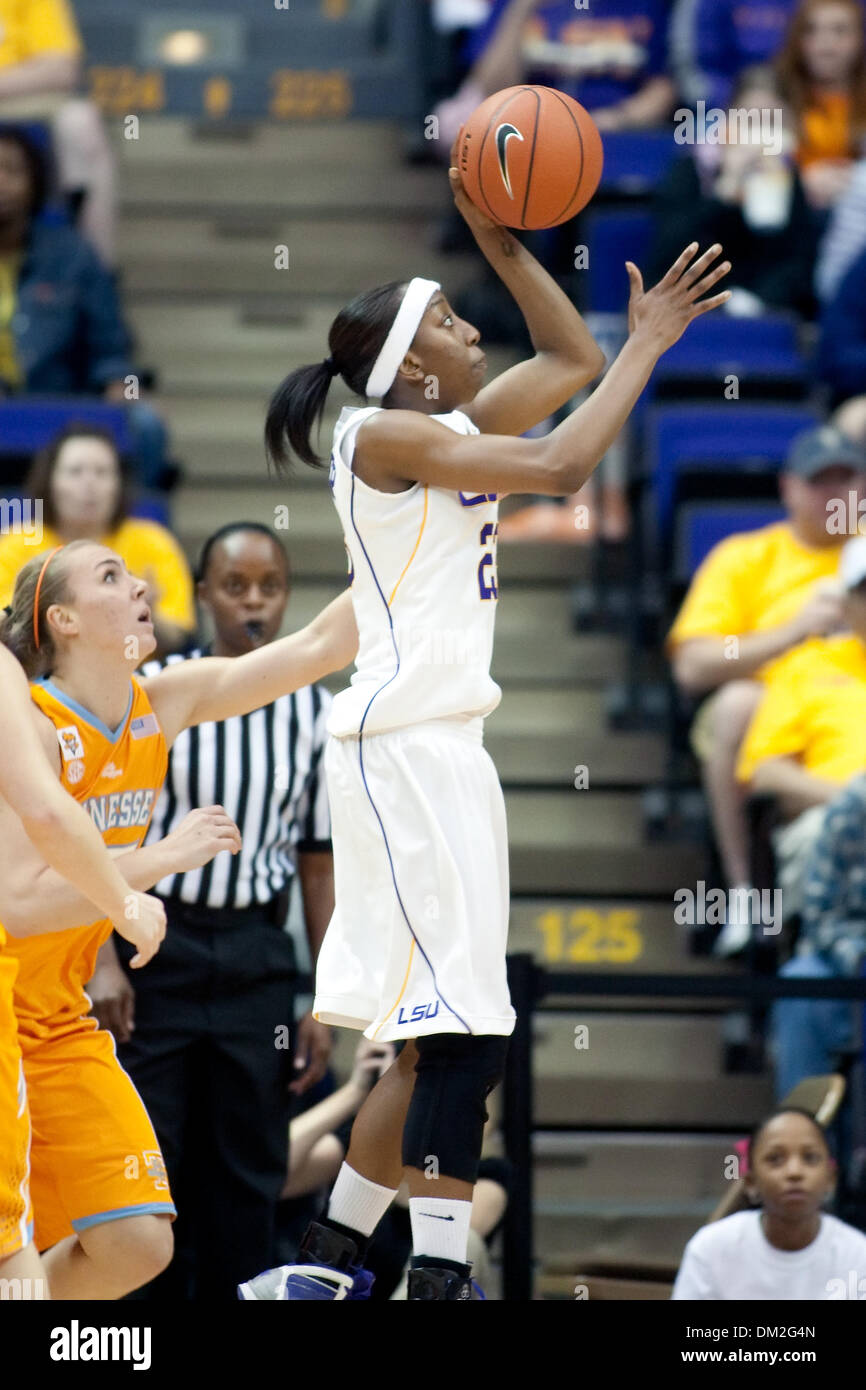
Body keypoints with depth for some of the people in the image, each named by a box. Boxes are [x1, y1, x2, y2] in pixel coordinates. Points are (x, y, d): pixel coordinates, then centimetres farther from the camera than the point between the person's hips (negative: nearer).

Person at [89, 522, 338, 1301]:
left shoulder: (314, 712, 5)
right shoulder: (152, 691, -3)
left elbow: (319, 862, 8)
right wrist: (103, 960, -9)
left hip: (255, 955, 2)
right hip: (154, 944, -2)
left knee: (249, 1171, 4)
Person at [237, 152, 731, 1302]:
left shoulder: (447, 430, 16)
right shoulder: (387, 435, -10)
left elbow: (570, 358, 26)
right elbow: (561, 465, -19)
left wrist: (498, 237, 16)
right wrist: (651, 342, -10)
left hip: (433, 744, 10)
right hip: (409, 743, -10)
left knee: (441, 1041, 13)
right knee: (460, 1033, -15)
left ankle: (329, 1262, 20)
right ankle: (442, 1280, -17)